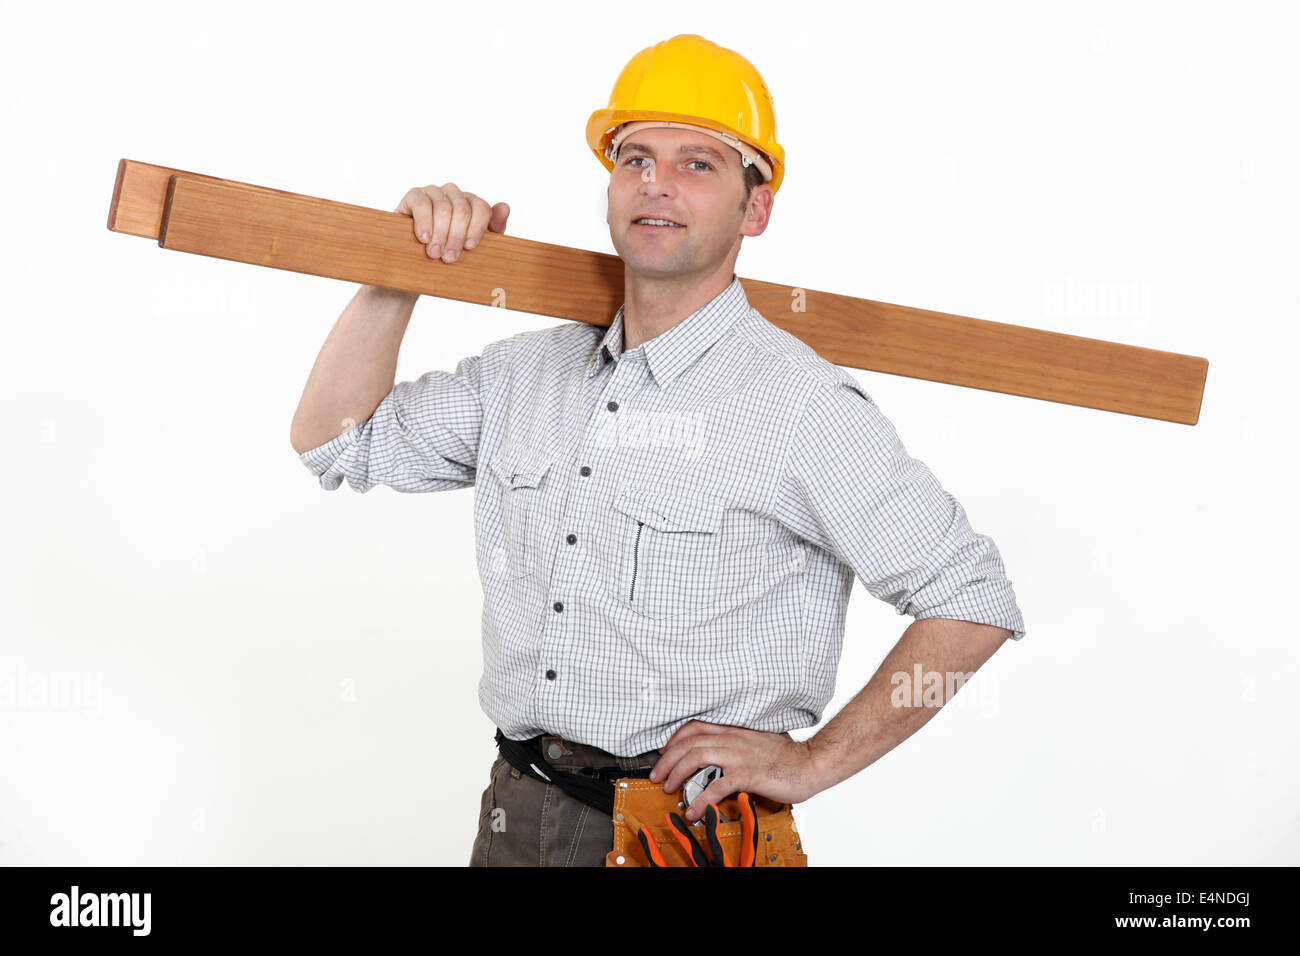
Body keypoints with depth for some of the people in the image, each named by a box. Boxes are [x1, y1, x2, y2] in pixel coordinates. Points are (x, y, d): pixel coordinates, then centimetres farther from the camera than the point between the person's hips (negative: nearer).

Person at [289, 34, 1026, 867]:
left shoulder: (800, 404, -15)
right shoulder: (529, 373, 5)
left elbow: (974, 601, -13)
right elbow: (336, 439, 10)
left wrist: (813, 764, -12)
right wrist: (403, 270, -2)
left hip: (688, 829, -5)